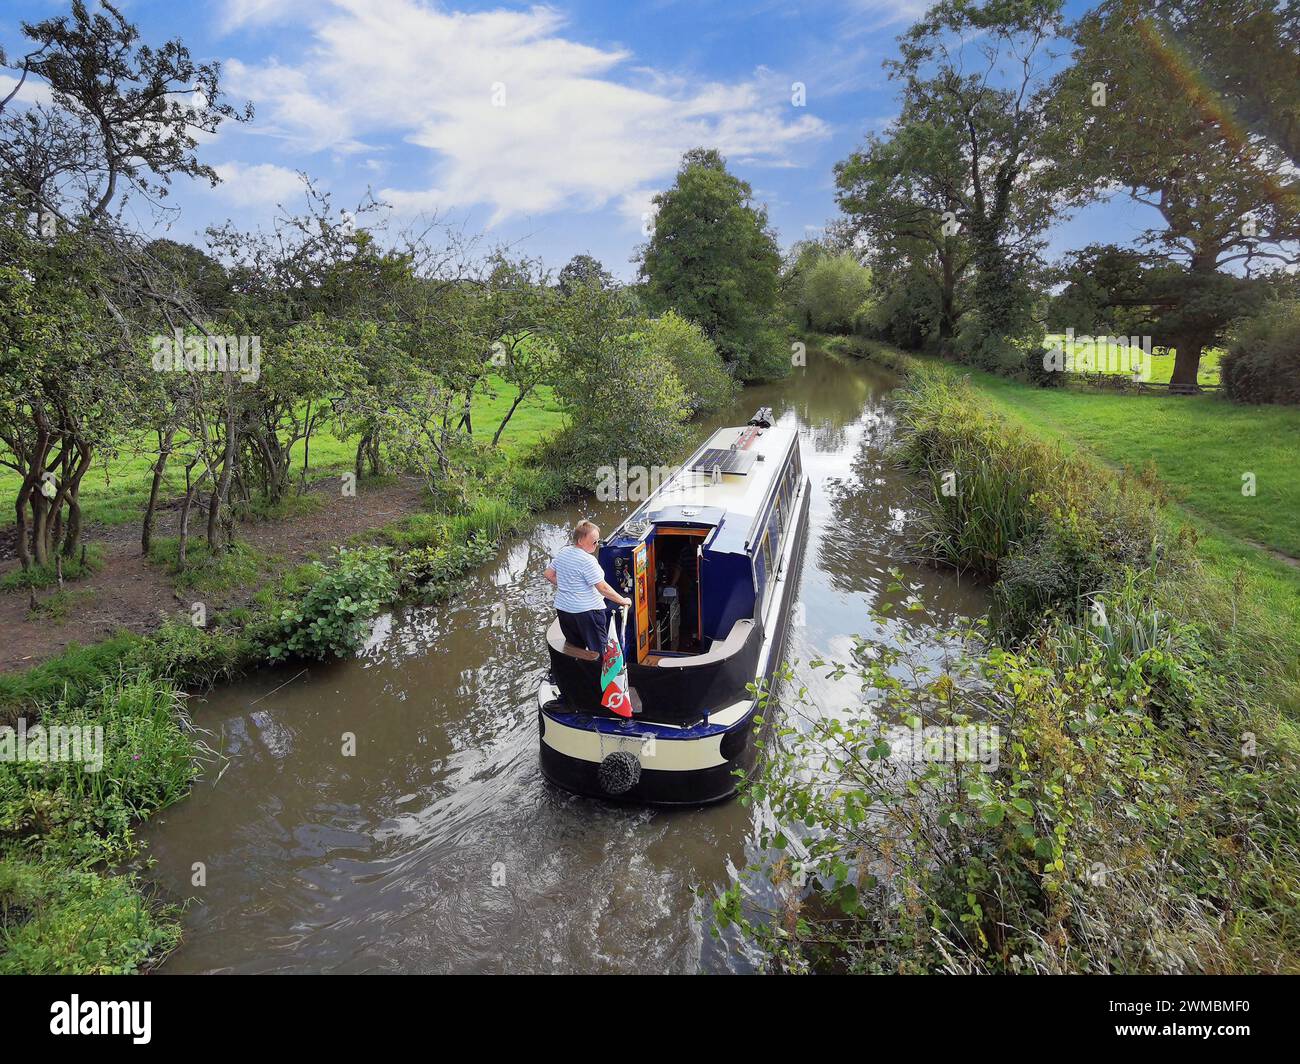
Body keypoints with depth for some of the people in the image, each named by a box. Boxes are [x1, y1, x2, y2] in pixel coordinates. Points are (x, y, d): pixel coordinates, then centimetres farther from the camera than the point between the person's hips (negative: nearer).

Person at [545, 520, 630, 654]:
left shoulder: (563, 552, 3)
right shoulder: (588, 560, -21)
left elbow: (549, 574, 13)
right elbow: (603, 589, -21)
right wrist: (623, 601, -12)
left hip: (563, 608, 8)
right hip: (586, 611, -8)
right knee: (598, 651, 5)